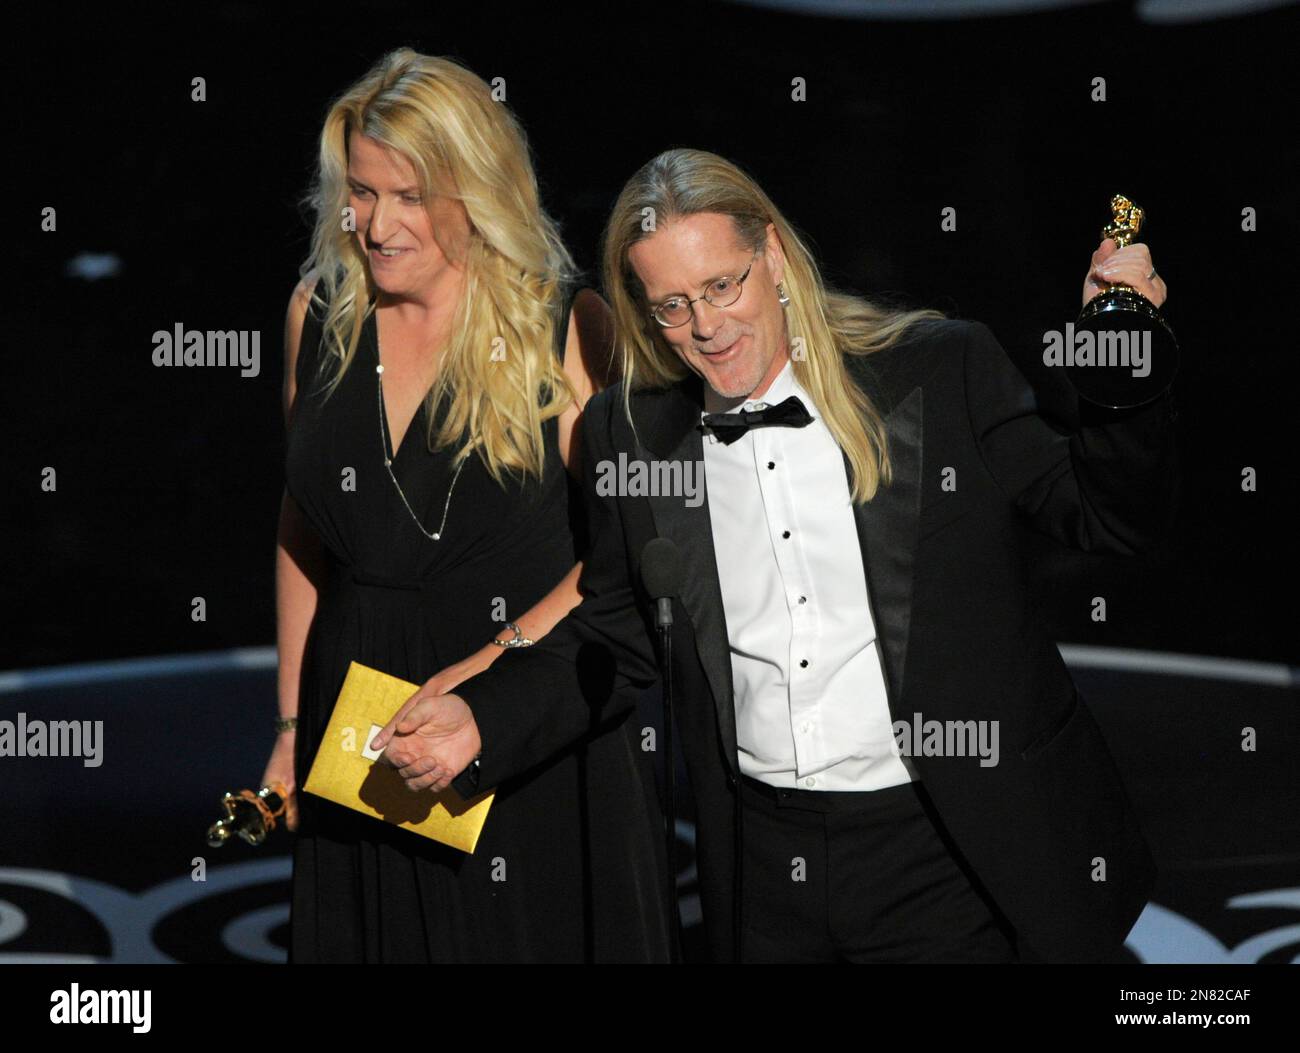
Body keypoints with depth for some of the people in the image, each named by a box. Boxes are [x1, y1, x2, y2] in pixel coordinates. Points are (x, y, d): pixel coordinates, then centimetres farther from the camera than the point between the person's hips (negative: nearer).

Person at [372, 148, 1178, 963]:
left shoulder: (945, 372, -5)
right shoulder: (632, 433, 4)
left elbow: (1117, 520, -5)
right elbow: (614, 637, 11)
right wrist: (482, 718, -4)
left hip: (954, 858, -3)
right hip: (764, 863, 3)